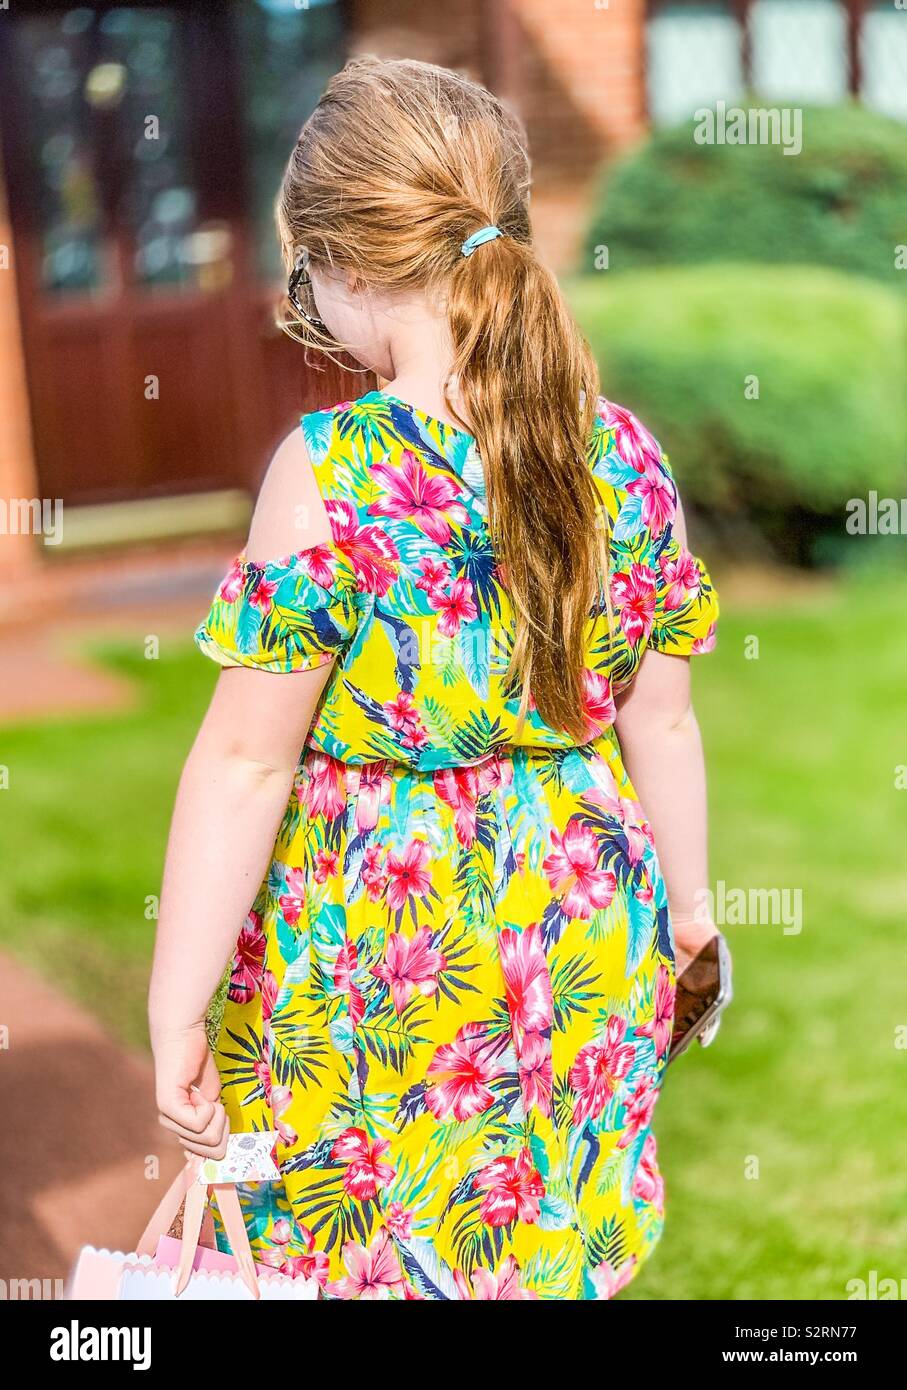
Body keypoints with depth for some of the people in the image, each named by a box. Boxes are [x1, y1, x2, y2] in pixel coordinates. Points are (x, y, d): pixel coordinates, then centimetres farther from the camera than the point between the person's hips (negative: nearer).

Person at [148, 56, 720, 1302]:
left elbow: (245, 763, -17)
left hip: (373, 932, -5)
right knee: (552, 1243, 23)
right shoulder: (624, 454, -5)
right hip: (583, 931, 5)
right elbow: (660, 720, 3)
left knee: (358, 1249, 18)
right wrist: (685, 906, 18)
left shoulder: (332, 468, -20)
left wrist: (176, 1011, -8)